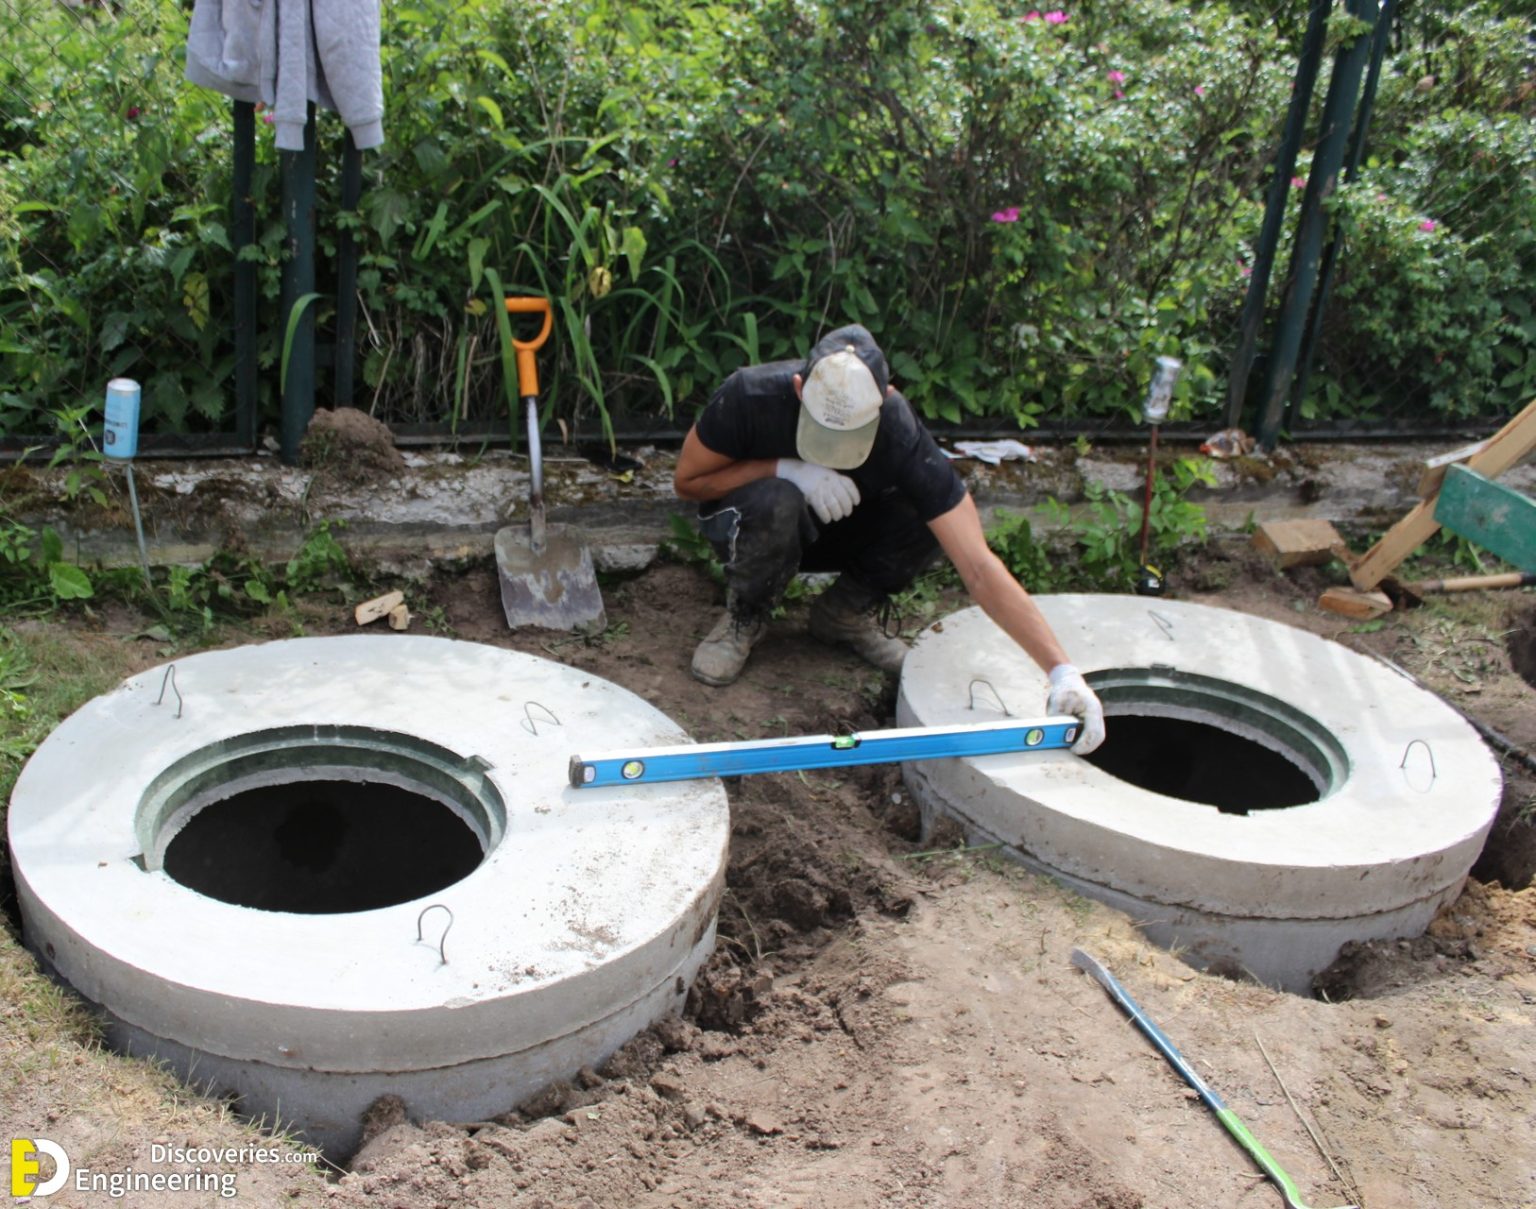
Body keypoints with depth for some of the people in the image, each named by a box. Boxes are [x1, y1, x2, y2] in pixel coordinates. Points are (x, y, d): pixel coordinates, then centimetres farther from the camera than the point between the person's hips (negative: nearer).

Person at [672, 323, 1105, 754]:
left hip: (837, 533, 2)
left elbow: (979, 566, -34)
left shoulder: (903, 438, -32)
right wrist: (787, 469, -33)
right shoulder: (751, 395, -33)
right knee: (777, 503, -38)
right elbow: (687, 481, -17)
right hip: (751, 525, -1)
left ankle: (843, 613, -1)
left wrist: (1061, 669, -42)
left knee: (930, 518, -27)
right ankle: (744, 617, -7)